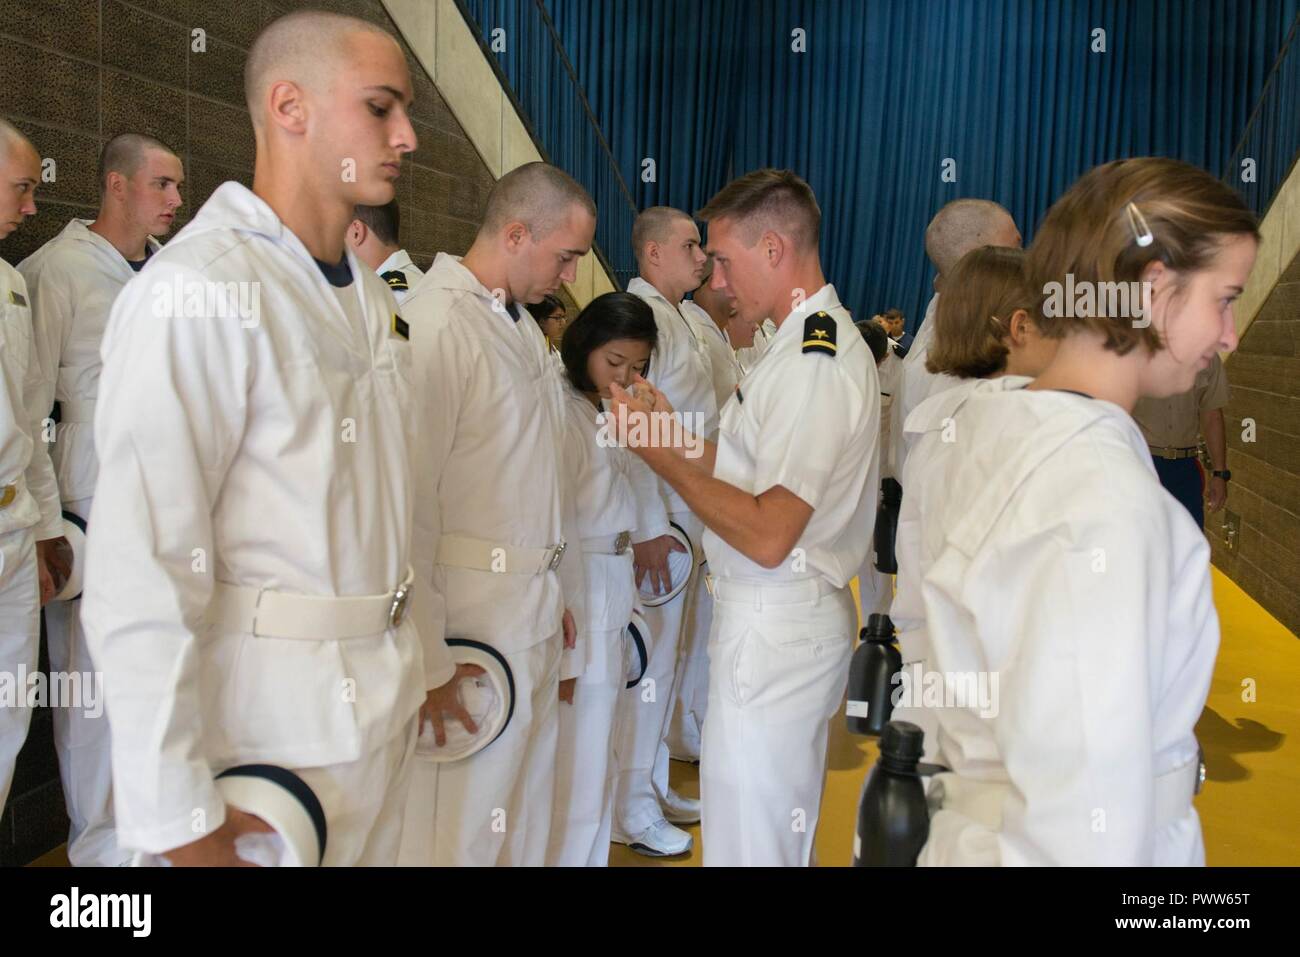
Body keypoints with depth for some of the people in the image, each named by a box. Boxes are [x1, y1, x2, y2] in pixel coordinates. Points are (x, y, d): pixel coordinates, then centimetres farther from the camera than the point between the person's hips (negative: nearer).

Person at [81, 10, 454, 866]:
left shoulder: (368, 295, 11)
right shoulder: (197, 290, -16)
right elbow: (142, 564, -20)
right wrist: (177, 813, -19)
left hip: (385, 702, 8)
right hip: (276, 723, -7)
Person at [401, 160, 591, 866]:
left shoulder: (521, 325, 14)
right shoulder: (434, 323, -15)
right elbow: (410, 499, -19)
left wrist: (563, 597, 17)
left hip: (538, 615, 9)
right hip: (471, 619, -9)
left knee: (526, 821, 18)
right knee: (460, 833, 1)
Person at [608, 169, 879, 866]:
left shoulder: (814, 363, -21)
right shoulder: (825, 339, 12)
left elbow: (768, 535, -24)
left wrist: (663, 459, -16)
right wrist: (678, 440, 7)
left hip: (774, 627, -10)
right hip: (799, 619, 10)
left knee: (746, 840, 2)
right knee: (785, 827, 23)